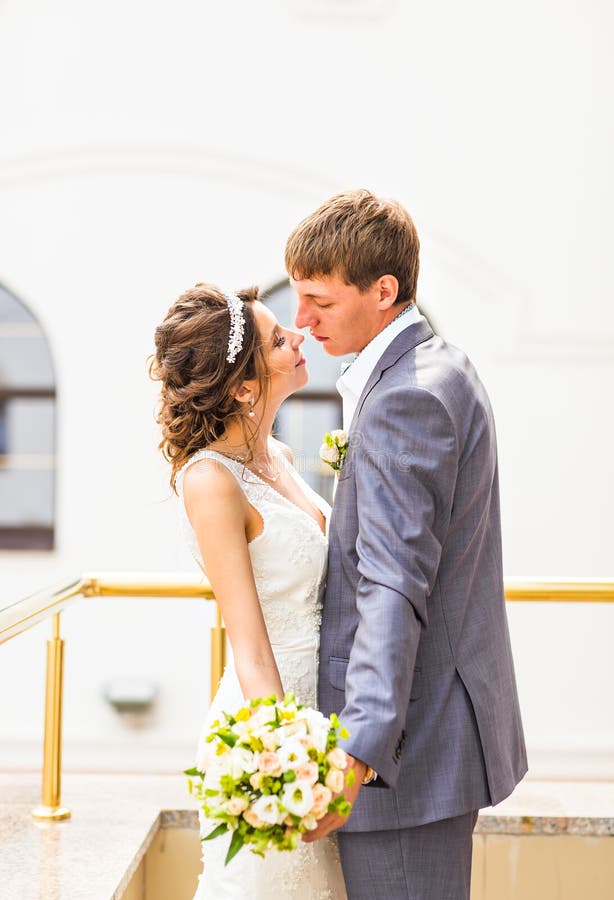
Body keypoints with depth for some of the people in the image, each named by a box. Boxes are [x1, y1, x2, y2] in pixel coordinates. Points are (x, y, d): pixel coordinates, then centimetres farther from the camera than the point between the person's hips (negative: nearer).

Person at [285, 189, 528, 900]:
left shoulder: (406, 397, -19)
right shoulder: (441, 370, 14)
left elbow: (395, 587, -28)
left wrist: (357, 752, -35)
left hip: (409, 740, -11)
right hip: (446, 727, 11)